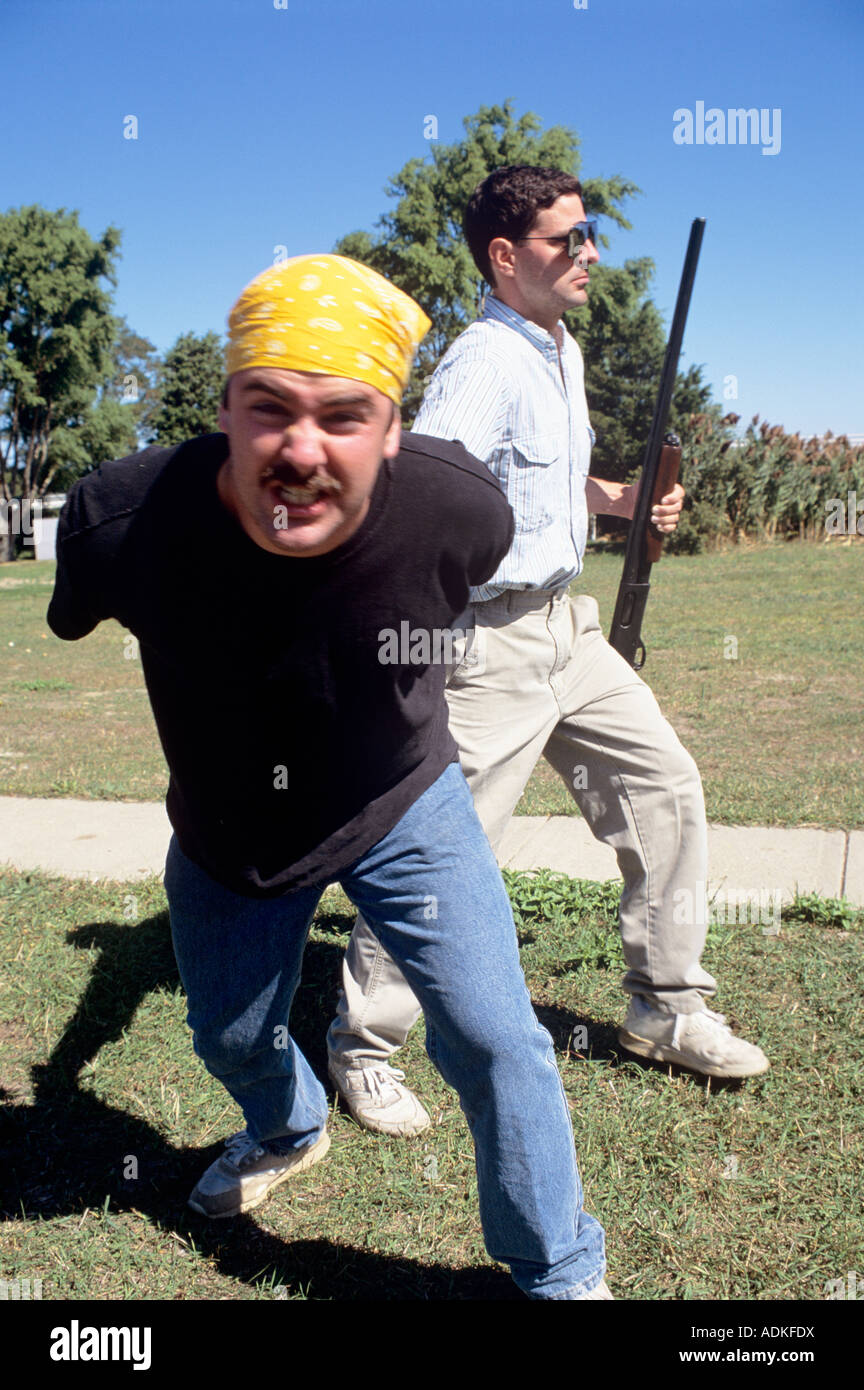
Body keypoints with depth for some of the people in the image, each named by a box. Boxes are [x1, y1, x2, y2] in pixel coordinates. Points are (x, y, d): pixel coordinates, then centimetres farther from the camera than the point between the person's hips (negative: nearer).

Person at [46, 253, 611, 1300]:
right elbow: (80, 612, -5)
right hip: (225, 837, 2)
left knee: (492, 1039, -6)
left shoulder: (463, 514, -30)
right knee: (231, 1041, 22)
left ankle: (561, 1274, 23)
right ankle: (287, 1130, 61)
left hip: (404, 809, -1)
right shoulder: (123, 520, -32)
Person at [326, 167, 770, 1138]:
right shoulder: (484, 364, -16)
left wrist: (618, 501, 12)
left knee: (665, 785, 11)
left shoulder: (563, 349, 14)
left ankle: (663, 1009, 27)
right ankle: (362, 1045, 17)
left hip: (569, 626, 10)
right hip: (492, 634, -9)